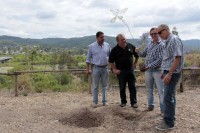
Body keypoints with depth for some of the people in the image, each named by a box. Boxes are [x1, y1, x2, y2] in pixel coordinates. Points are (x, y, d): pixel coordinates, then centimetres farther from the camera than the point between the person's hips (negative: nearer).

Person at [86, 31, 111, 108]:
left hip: (105, 68, 2)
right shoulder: (92, 46, -2)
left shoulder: (107, 45, 4)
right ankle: (95, 102, 14)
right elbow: (88, 58, 1)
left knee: (104, 85, 9)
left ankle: (104, 101, 18)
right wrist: (87, 69, -2)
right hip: (96, 68, -2)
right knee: (95, 86, 5)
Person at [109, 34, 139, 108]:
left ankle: (133, 102, 10)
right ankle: (123, 102, 23)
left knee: (132, 87, 2)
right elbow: (111, 61, 0)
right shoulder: (115, 50, -4)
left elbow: (137, 56, 14)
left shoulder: (131, 46, 1)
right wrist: (114, 69, -6)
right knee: (122, 88, 8)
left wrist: (134, 64, 8)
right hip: (121, 71, -1)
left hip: (130, 70, 1)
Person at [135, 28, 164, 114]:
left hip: (157, 71, -6)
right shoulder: (149, 45, 12)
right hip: (147, 70, 7)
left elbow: (160, 59, -17)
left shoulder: (161, 45, -8)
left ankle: (163, 109, 4)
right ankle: (150, 106, 27)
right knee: (149, 89, 14)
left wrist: (149, 66, -18)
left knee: (161, 91, -2)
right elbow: (143, 55, 19)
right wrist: (138, 52, -2)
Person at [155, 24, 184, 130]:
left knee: (168, 97, -6)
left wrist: (169, 73, -23)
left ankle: (169, 123, 2)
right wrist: (165, 72, 18)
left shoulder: (174, 40, -14)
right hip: (168, 72, 10)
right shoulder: (168, 41, 14)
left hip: (172, 73, -10)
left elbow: (177, 58, -21)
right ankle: (170, 117, 28)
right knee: (170, 96, 16)